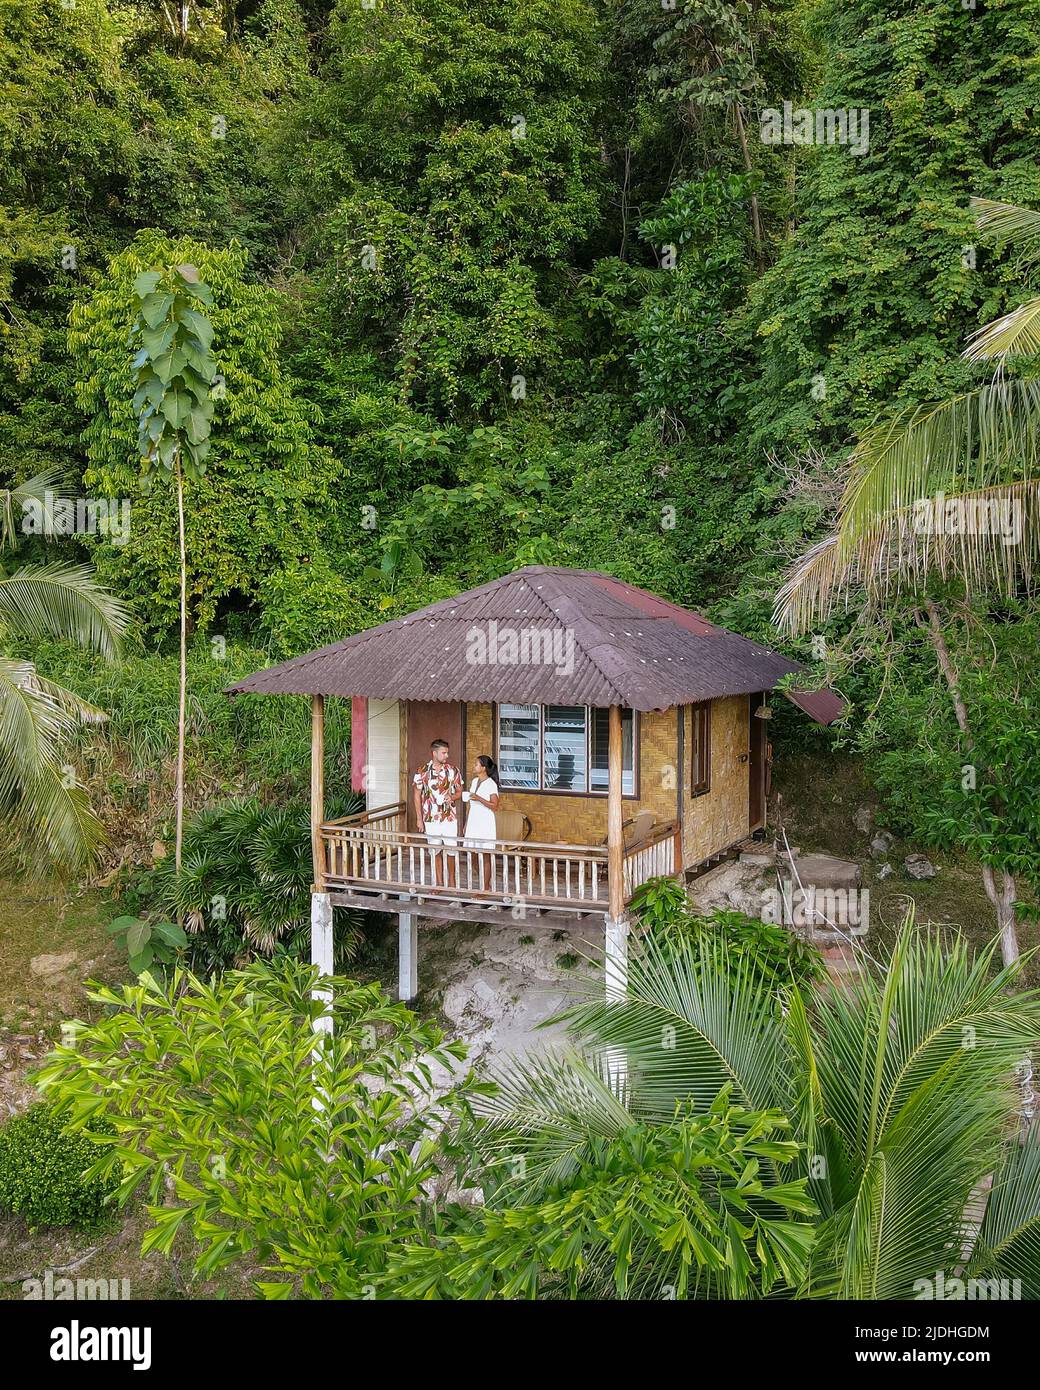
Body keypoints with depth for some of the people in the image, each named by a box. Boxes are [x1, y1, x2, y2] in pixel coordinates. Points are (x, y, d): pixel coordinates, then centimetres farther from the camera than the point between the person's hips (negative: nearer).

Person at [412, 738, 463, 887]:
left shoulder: (453, 770, -1)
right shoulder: (422, 771, -3)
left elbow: (459, 791, 8)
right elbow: (417, 795, 2)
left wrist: (452, 797, -15)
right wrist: (419, 818, -1)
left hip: (449, 817, 0)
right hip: (431, 819, 0)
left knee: (451, 850, 2)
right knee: (435, 851, 9)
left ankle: (451, 881, 18)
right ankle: (439, 882, 20)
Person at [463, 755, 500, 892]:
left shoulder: (491, 784, -10)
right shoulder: (474, 781, 11)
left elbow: (495, 806, -13)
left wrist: (479, 798, -23)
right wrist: (466, 823, 17)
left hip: (485, 824, -7)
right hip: (473, 823, 7)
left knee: (485, 856, -2)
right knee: (477, 856, 6)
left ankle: (486, 888, 3)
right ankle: (485, 884, 16)